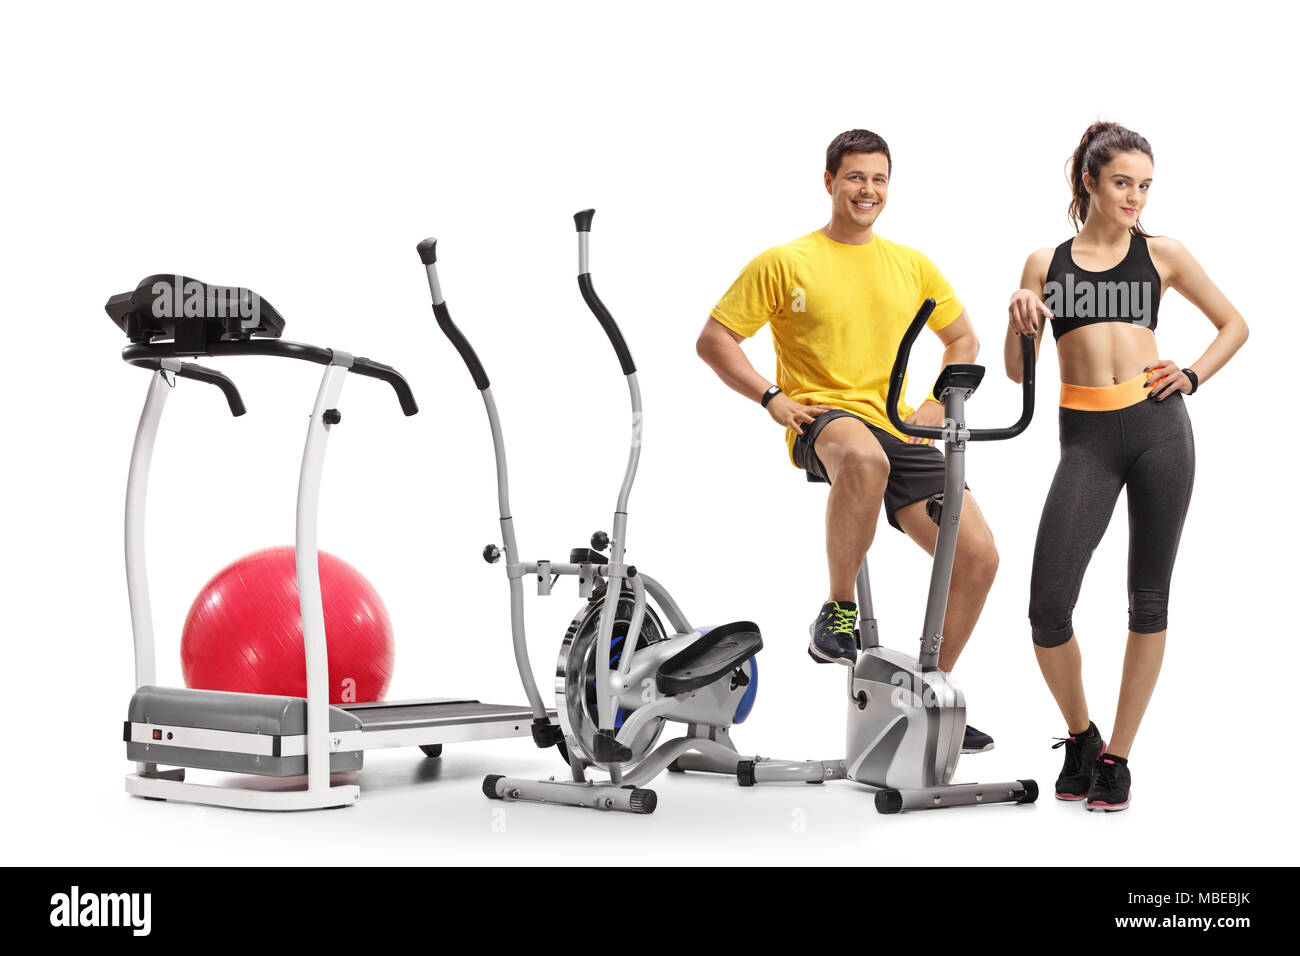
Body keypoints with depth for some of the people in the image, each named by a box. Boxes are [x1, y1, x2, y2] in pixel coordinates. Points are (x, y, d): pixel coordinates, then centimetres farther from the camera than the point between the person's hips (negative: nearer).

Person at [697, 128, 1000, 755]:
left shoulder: (912, 266, 15)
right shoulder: (786, 262, 2)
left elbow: (962, 339, 27)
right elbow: (714, 339, 3)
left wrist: (936, 408, 10)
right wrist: (772, 399, -9)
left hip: (899, 429, 5)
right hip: (823, 419, -5)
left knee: (978, 555, -8)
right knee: (865, 458, -43)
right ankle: (838, 610, -22)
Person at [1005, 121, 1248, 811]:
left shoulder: (1161, 254, 9)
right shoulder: (1046, 264, 11)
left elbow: (1234, 324, 19)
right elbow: (1017, 370, 11)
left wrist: (1193, 376, 4)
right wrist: (1020, 319, -7)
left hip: (1157, 426, 0)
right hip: (1085, 436, 0)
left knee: (1148, 598, 4)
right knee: (1048, 604, -11)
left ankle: (1117, 757, 16)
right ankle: (1078, 735, 15)